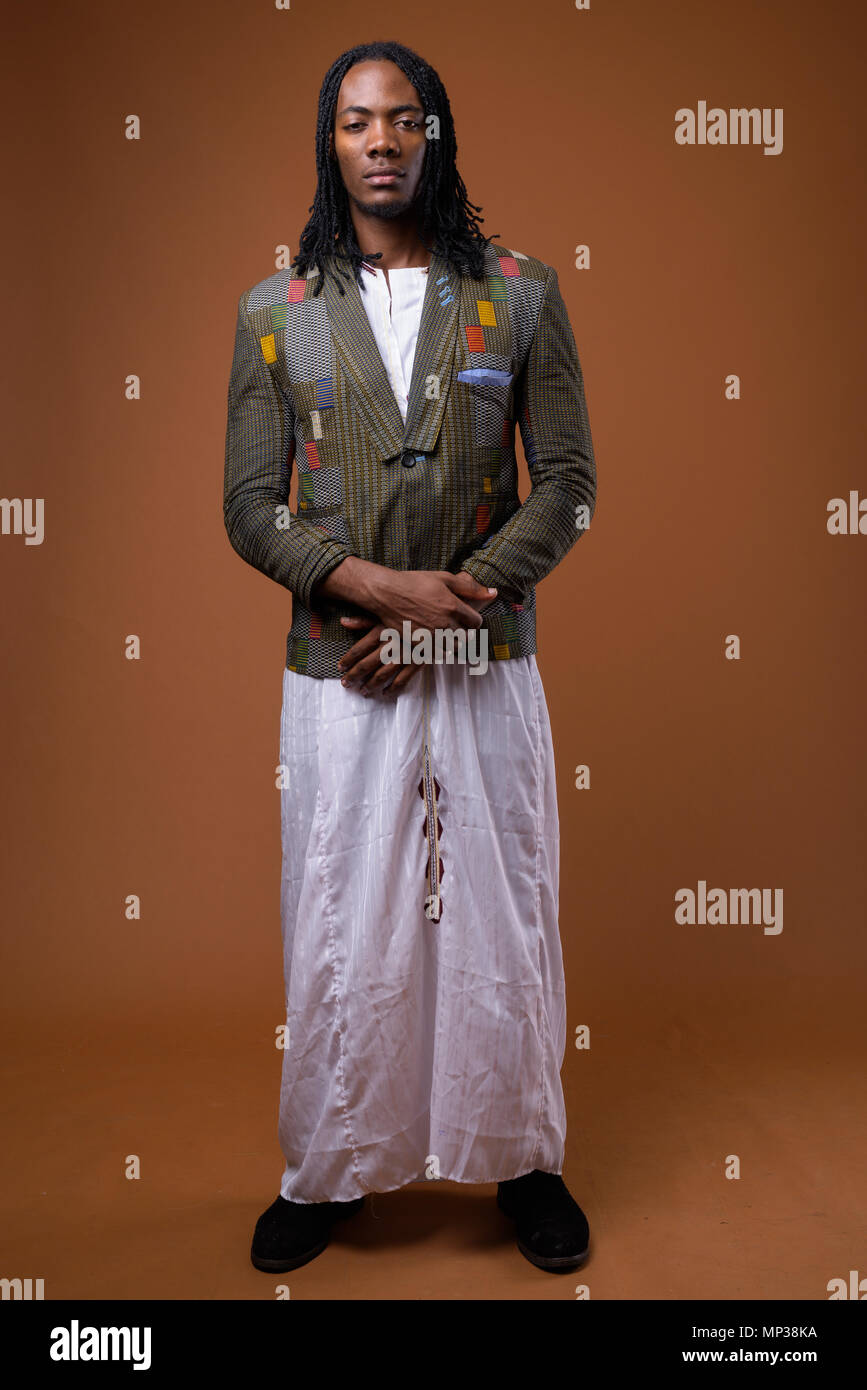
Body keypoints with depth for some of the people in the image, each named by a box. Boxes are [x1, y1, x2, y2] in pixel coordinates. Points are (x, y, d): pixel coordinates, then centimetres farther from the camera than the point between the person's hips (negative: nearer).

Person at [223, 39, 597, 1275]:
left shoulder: (520, 293, 3)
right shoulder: (275, 311, 5)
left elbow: (568, 484, -1)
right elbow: (250, 505, 1)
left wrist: (453, 608, -12)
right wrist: (378, 587, -15)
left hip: (488, 668, 0)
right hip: (337, 673, 0)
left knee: (504, 915, 9)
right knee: (339, 927, 8)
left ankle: (522, 1155, 31)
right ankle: (329, 1169, 30)